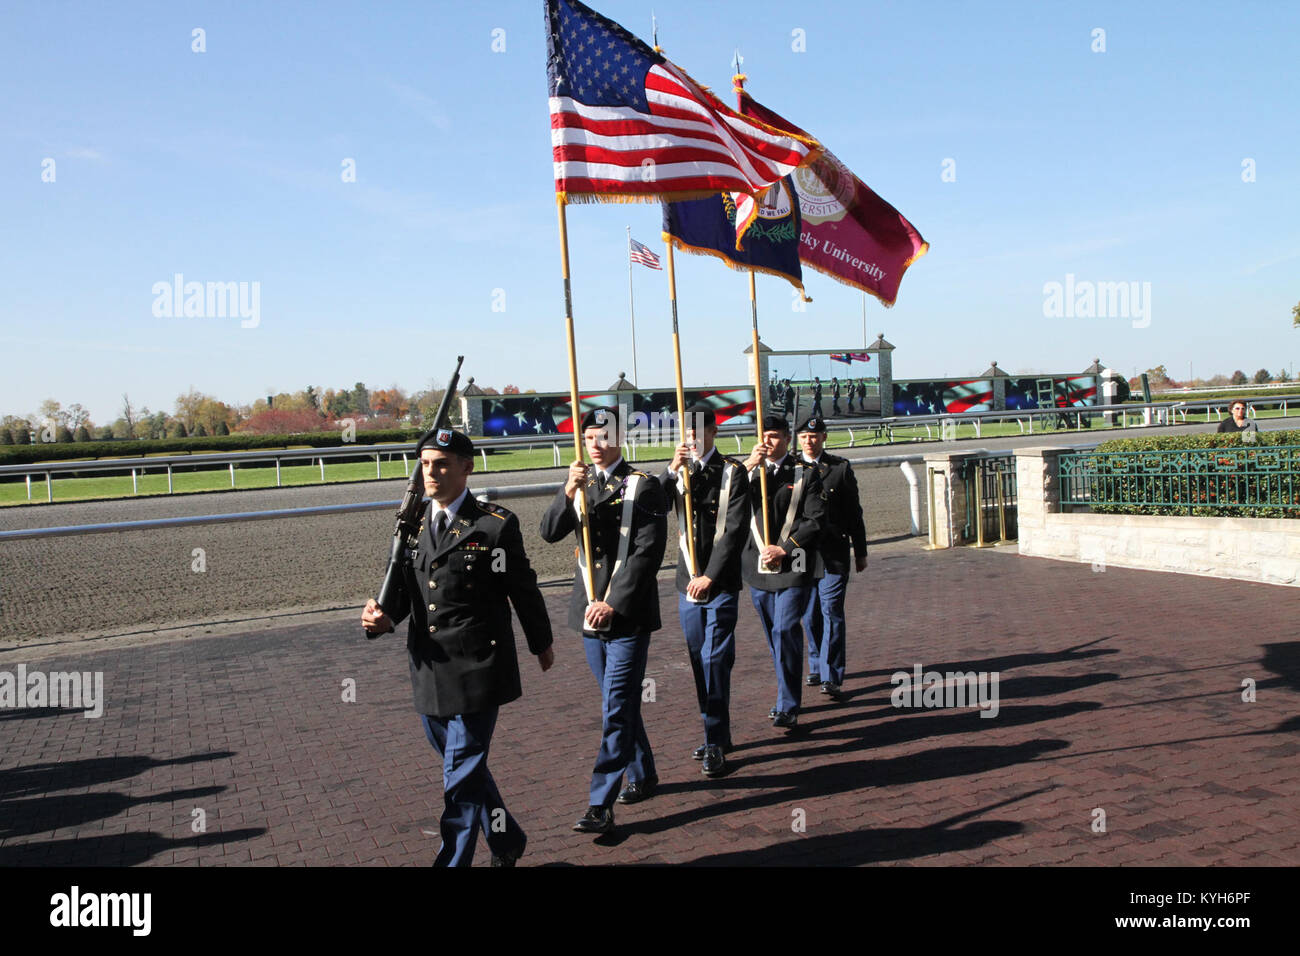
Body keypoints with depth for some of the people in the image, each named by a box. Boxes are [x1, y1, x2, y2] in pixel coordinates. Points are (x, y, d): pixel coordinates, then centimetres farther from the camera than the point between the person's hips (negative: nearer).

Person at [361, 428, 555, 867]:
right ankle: (507, 842, 39)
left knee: (462, 776, -2)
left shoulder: (495, 526, -9)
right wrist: (383, 614, -11)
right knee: (463, 767, 19)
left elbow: (523, 589, 0)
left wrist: (541, 643, 10)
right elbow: (405, 588, 11)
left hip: (476, 670, -6)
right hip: (428, 672, 6)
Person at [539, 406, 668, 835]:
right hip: (590, 611, 6)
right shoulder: (578, 483, 9)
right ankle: (642, 775, 35)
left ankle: (601, 805, -3)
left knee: (617, 708, -6)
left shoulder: (642, 486, -7)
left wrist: (615, 604, -18)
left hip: (629, 615, -6)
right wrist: (569, 493, -21)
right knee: (620, 702, 17)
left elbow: (649, 551, -13)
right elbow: (550, 532, -4)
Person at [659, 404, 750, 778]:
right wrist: (672, 471, -18)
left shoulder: (733, 472, -3)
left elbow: (735, 530, -9)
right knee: (700, 663, 11)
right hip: (688, 581, 5)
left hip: (720, 583, -5)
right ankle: (717, 735, 23)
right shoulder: (678, 470, 9)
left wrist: (710, 576, -14)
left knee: (715, 661, -8)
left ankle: (716, 743, 0)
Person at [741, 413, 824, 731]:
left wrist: (784, 549, -13)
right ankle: (788, 696, 28)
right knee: (775, 636, 13)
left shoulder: (805, 474, 2)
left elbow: (814, 521, -5)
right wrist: (747, 466, -18)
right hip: (757, 568, 4)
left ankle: (788, 707, -8)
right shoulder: (748, 471, 11)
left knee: (785, 631, -14)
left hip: (793, 568, -4)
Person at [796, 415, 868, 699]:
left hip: (833, 553, -2)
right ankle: (817, 666, 28)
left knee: (831, 611, -8)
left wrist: (861, 553, 8)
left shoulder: (841, 467, 4)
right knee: (809, 614, 11)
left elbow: (854, 513, 7)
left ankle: (831, 677, -7)